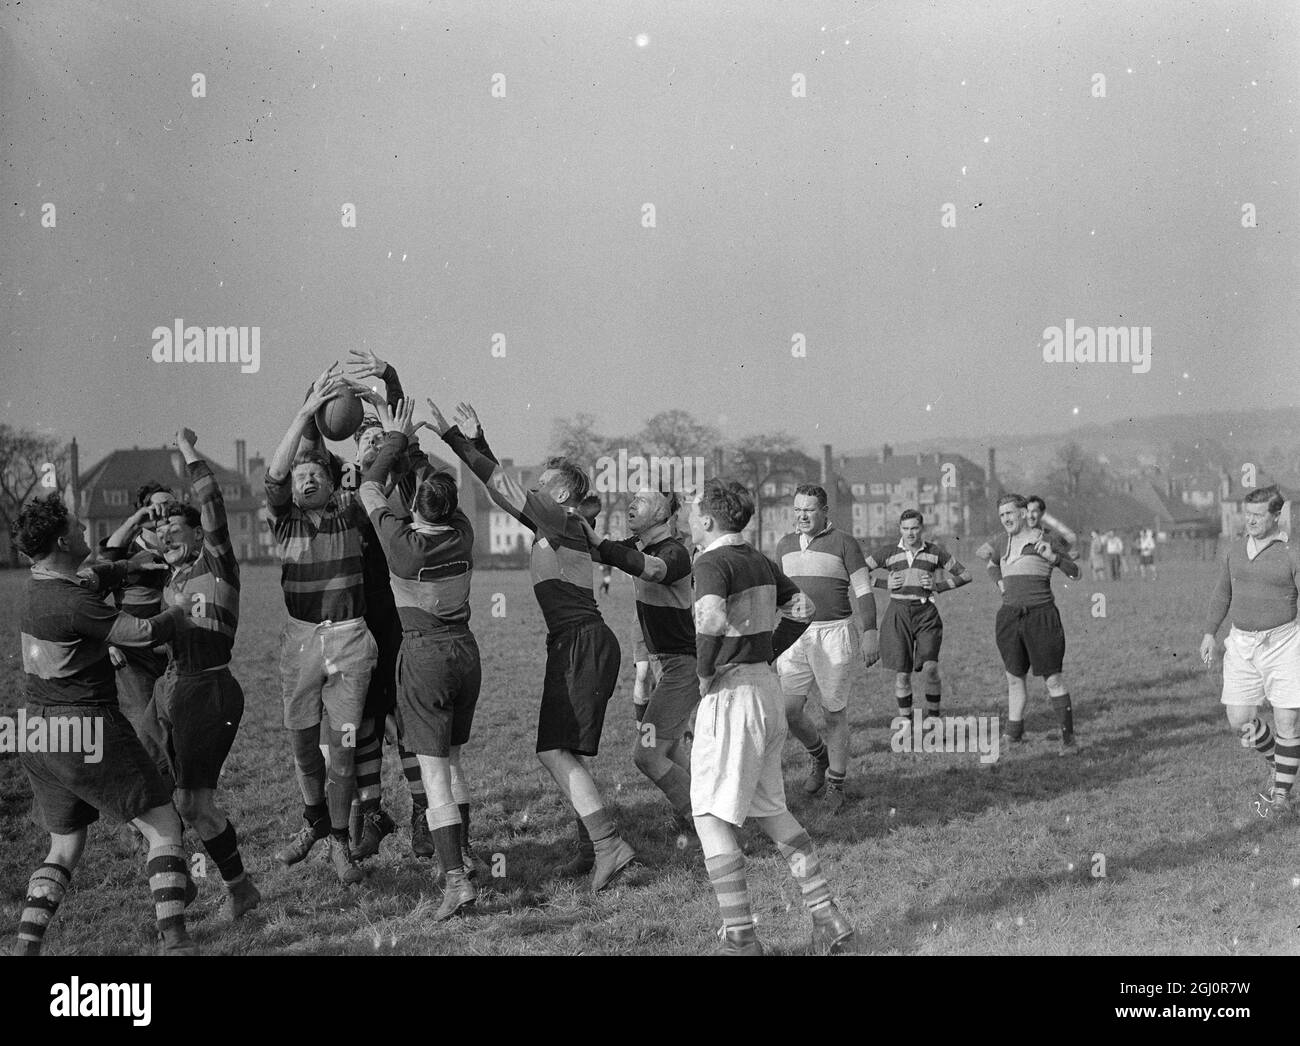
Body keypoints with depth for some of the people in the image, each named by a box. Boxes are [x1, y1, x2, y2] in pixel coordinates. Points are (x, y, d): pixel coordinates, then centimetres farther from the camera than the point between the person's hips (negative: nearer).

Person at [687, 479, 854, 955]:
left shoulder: (712, 563, -14)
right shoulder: (759, 560, 11)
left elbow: (712, 618, -34)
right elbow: (805, 609, 22)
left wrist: (705, 673, -19)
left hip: (730, 694, -9)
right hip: (768, 686, 9)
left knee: (711, 817, -1)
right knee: (770, 810, 18)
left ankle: (740, 938, -4)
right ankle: (827, 918, 16)